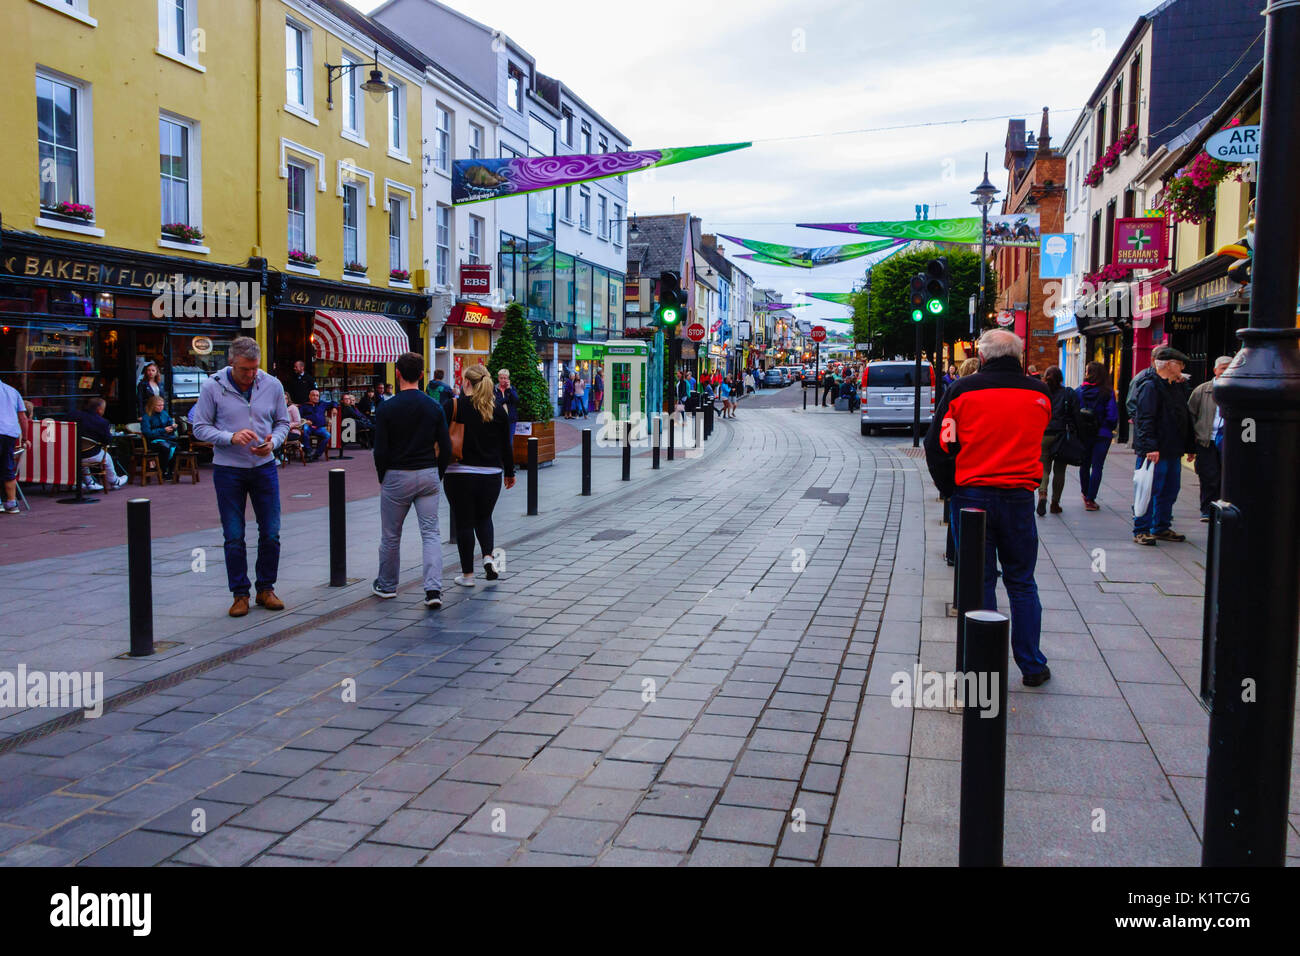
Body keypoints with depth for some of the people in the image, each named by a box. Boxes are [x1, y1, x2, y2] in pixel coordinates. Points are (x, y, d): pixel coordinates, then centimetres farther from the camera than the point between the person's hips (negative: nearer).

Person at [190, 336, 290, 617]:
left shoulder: (272, 385, 0)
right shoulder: (212, 387, -7)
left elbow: (282, 422, 9)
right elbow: (200, 427, -5)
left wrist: (273, 442, -12)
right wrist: (231, 438, -20)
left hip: (264, 467, 2)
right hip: (228, 470, -2)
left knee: (271, 533, 4)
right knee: (234, 537, 3)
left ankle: (266, 589, 20)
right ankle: (239, 593, 15)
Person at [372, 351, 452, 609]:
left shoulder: (386, 409, -9)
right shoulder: (434, 407, 0)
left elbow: (380, 451, -8)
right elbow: (446, 448, 1)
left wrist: (382, 479, 7)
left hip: (397, 477, -2)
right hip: (428, 476, 2)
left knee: (390, 536, 14)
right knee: (431, 533, 3)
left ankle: (387, 585, 30)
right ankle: (433, 589, -11)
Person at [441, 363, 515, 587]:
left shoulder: (453, 406, -6)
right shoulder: (498, 410, 2)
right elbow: (506, 445, 7)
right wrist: (510, 472, 17)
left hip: (460, 475, -3)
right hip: (491, 475, 3)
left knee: (464, 523, 6)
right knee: (484, 518, 22)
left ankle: (467, 574, 11)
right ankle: (488, 556, 1)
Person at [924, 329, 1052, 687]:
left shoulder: (963, 390, -5)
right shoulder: (1039, 393, 3)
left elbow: (937, 444, -5)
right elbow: (1038, 440, 13)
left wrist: (949, 489, 5)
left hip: (972, 496, -2)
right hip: (1020, 498, 2)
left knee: (979, 582, 6)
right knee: (1022, 583, 14)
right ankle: (1032, 665, 21)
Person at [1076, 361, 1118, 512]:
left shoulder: (1079, 391, -6)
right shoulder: (1108, 392, -10)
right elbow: (1112, 414, -12)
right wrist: (1110, 428, 5)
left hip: (1083, 433, 2)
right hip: (1102, 434, -2)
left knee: (1084, 464, 18)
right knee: (1097, 466, 2)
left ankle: (1085, 494, 34)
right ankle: (1090, 499, -2)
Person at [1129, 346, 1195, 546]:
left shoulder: (1177, 386, 16)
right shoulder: (1150, 385, -12)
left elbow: (1184, 416, 23)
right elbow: (1145, 419, -20)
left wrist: (1188, 445, 19)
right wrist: (1150, 447, -26)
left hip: (1172, 451, 9)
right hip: (1154, 452, -9)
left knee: (1170, 491, 14)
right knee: (1150, 491, -5)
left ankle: (1161, 528, 25)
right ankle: (1141, 531, 2)